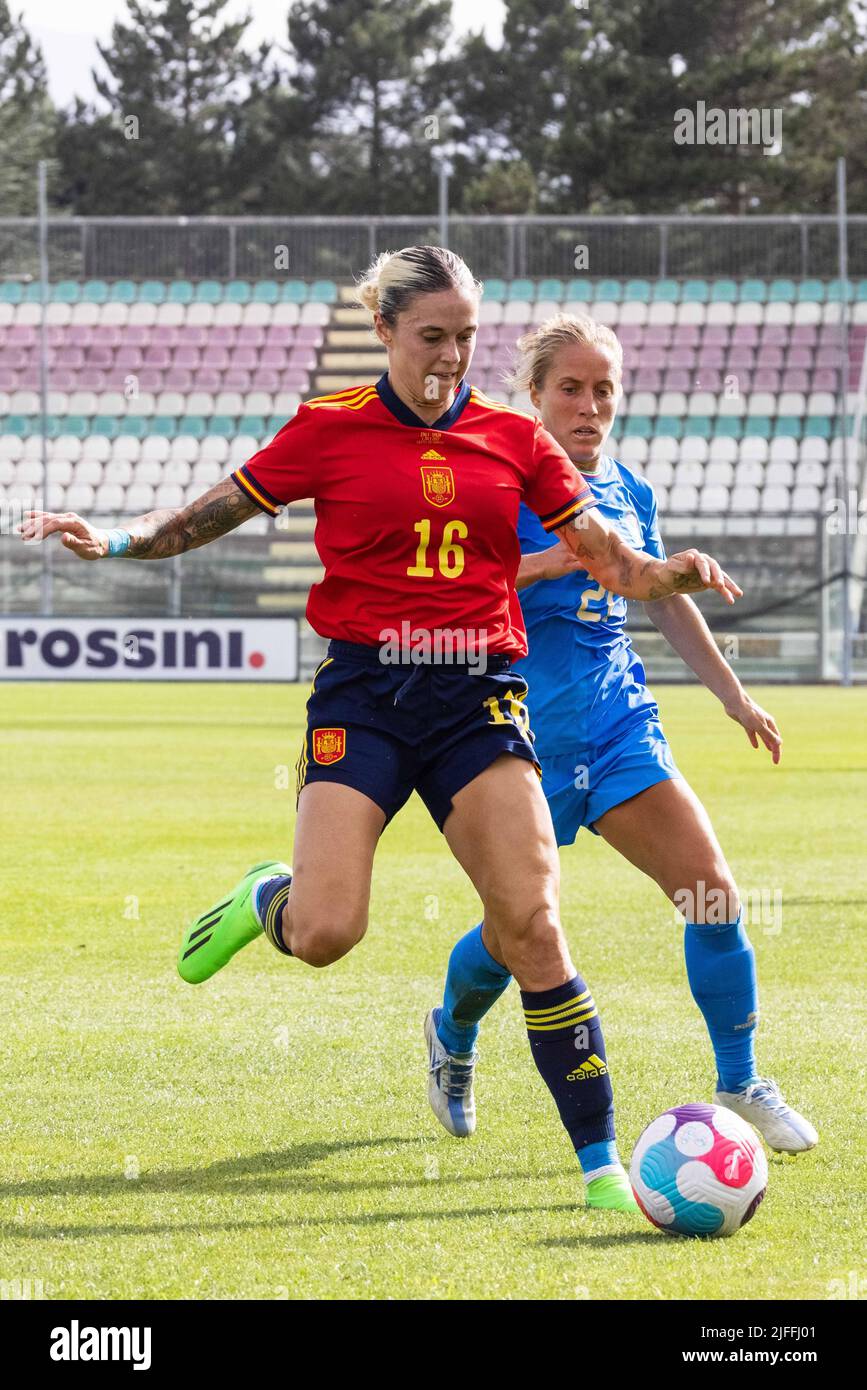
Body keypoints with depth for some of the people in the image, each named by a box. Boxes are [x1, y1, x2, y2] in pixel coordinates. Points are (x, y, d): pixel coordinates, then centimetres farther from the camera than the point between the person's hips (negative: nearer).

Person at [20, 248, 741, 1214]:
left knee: (531, 925, -13)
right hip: (363, 689, -1)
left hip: (477, 697, 1)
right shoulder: (331, 429, 4)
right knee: (324, 934, -16)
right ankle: (266, 898, 24)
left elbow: (606, 557, 9)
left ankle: (599, 1160, -6)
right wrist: (113, 541, -3)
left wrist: (667, 575, -12)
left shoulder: (514, 438, 9)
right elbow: (207, 517, 11)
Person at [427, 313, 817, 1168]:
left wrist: (731, 693, 24)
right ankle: (452, 1034, 35)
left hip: (618, 716, 5)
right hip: (527, 726, -5)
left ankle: (740, 1083, 3)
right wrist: (541, 564, -28)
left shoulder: (628, 490, 9)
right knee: (517, 928, 1)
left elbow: (667, 600, 22)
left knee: (712, 890, -9)